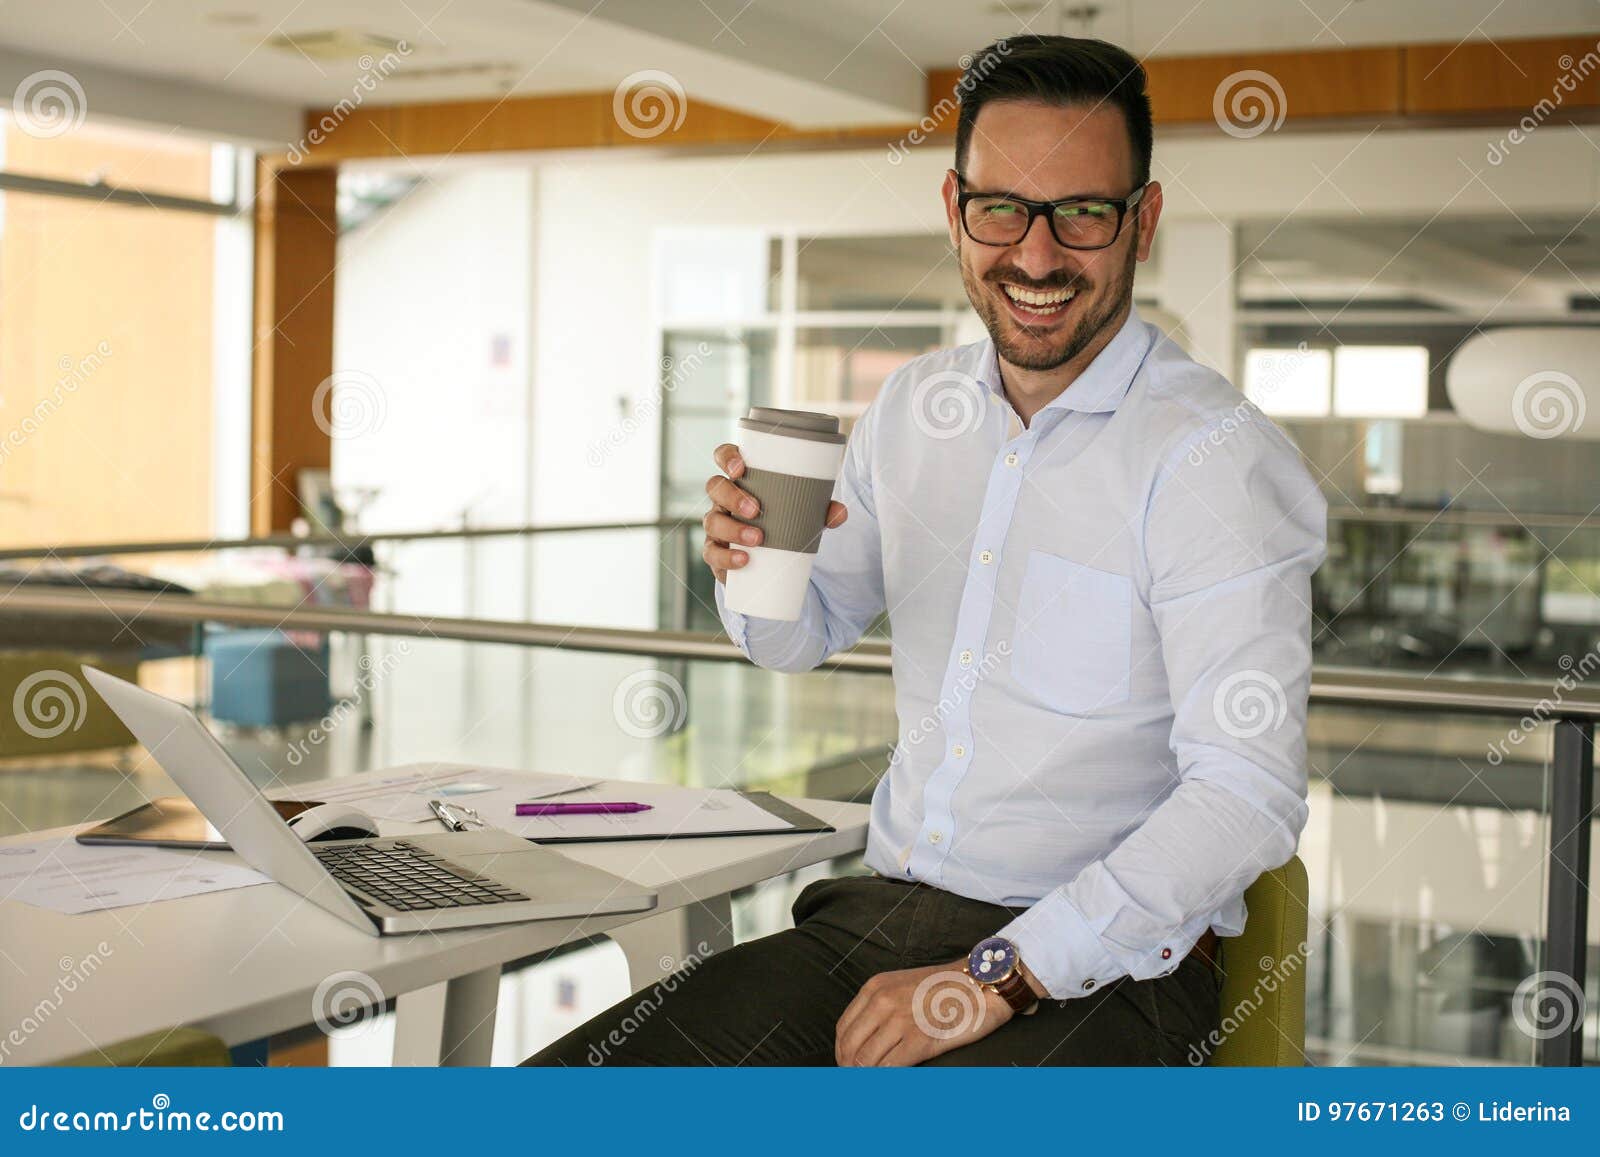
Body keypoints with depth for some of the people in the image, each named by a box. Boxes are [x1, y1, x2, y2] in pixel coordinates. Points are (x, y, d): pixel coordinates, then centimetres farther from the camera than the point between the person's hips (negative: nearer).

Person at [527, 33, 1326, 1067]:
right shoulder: (913, 408, 8)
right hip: (886, 912, 6)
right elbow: (806, 638, 22)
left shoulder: (1215, 459, -13)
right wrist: (754, 561, -2)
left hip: (1104, 968, -5)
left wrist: (998, 978, -22)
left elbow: (1246, 798, -19)